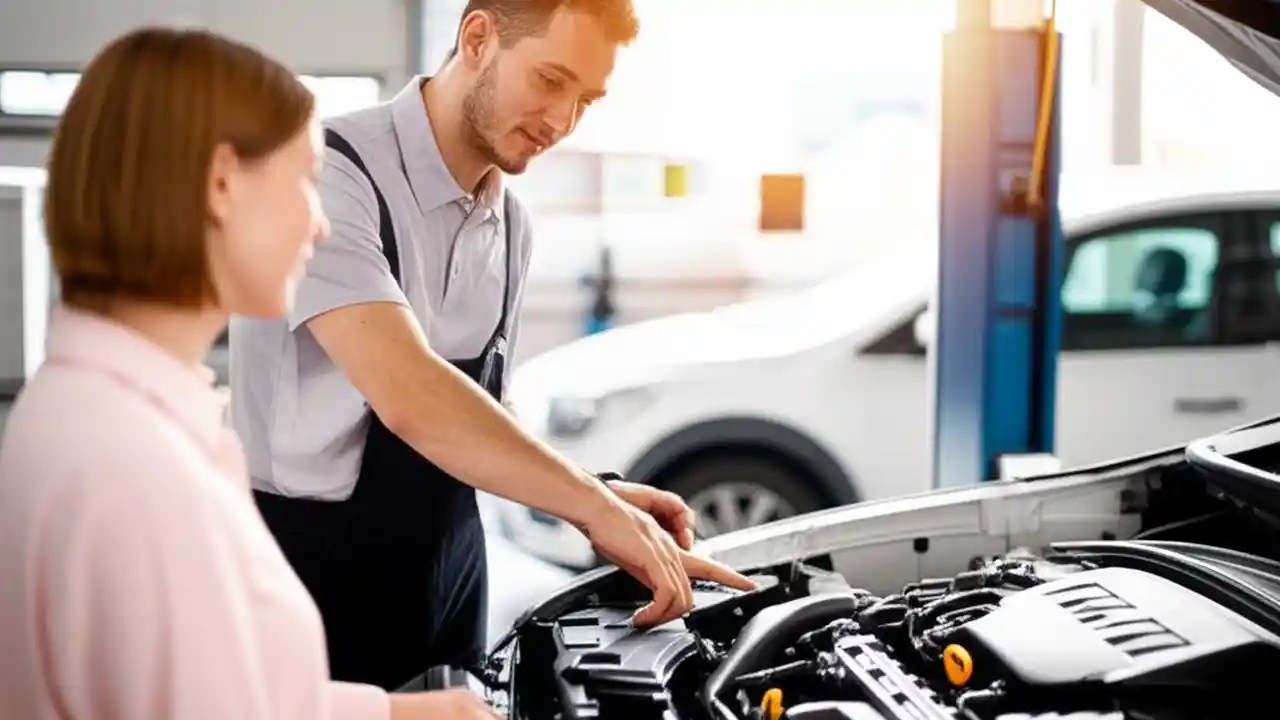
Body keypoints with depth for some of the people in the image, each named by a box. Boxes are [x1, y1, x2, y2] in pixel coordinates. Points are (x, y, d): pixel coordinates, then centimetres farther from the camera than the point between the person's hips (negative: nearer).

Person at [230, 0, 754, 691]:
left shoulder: (510, 223, 6)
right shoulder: (329, 176, -19)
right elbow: (407, 397, -30)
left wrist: (600, 492, -1)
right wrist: (596, 508, -28)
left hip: (443, 577, 7)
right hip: (311, 569, -7)